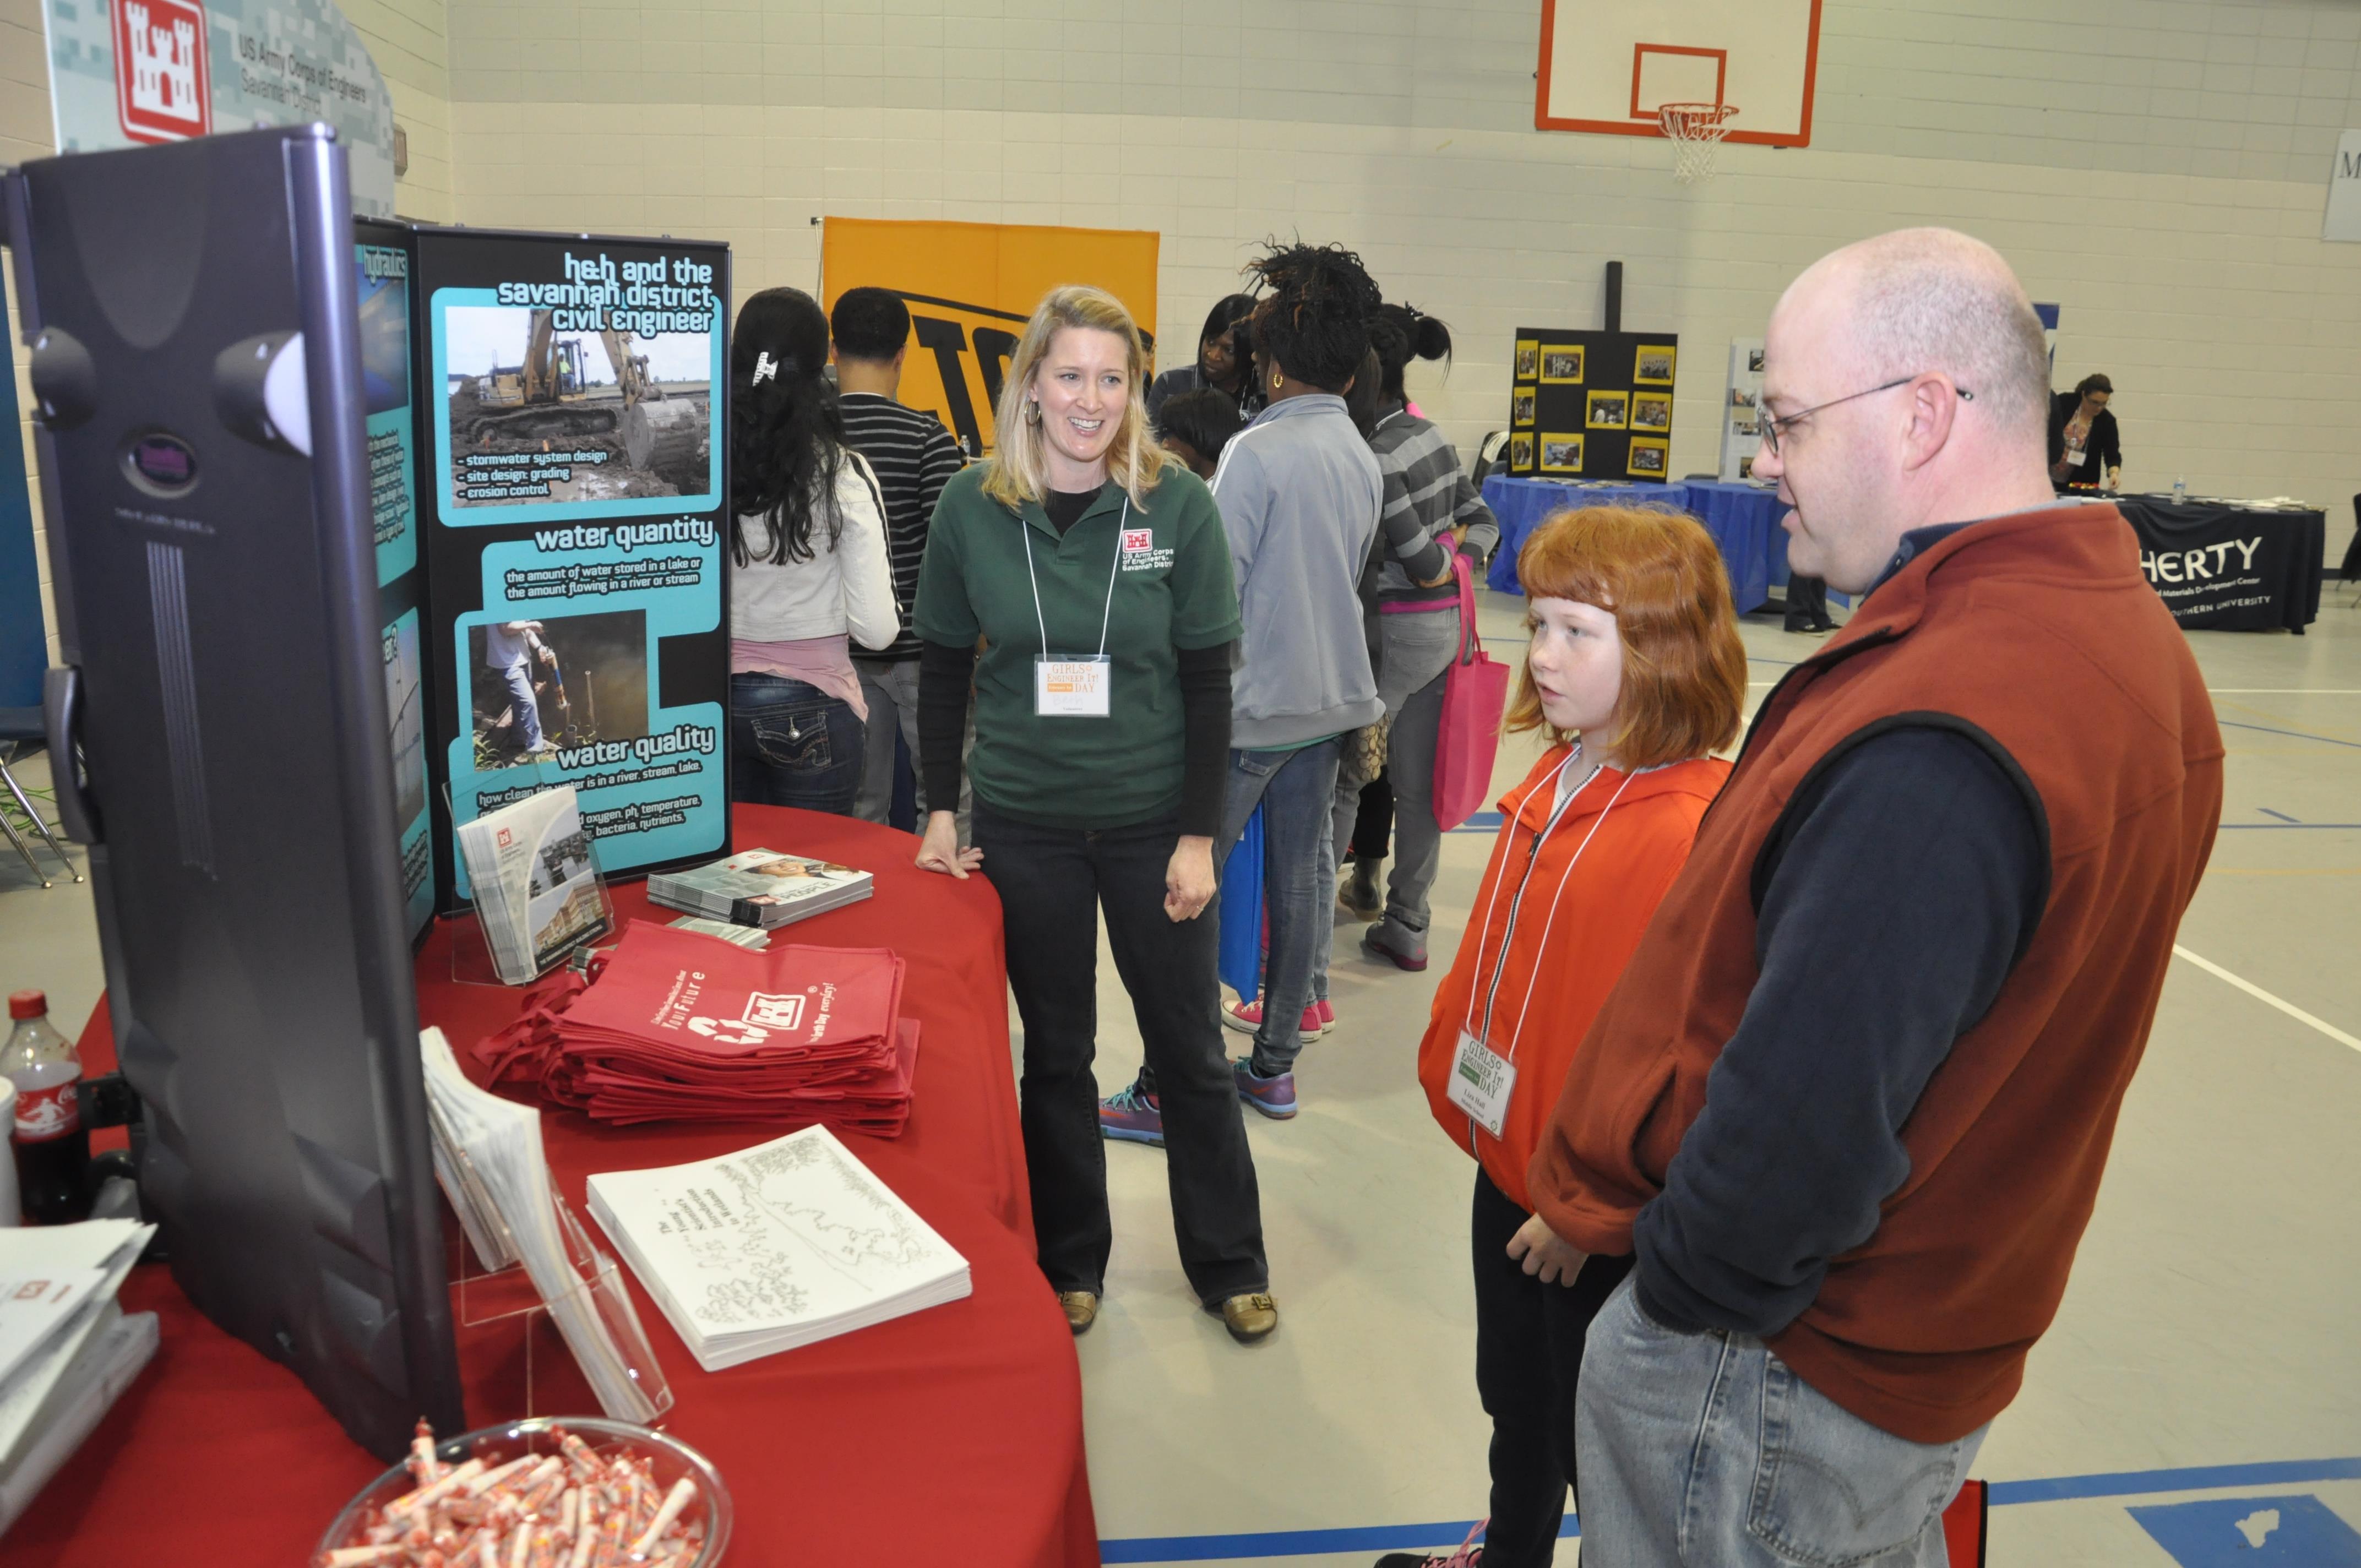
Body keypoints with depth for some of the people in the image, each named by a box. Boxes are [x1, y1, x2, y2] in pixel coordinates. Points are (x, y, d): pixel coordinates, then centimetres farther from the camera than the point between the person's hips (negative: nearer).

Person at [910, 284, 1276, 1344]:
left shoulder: (1178, 504, -7)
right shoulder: (972, 509, -3)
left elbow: (1207, 680, -5)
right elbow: (944, 668, 5)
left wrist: (1199, 833, -7)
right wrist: (939, 809, 1)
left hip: (1154, 821, -1)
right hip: (1023, 822, 1)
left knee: (1189, 1050, 11)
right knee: (1055, 1050, 14)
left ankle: (1229, 1264, 30)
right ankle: (1069, 1264, 33)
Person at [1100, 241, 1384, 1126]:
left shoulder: (1256, 452, -15)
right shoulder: (1363, 460, 8)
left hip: (1250, 705, -8)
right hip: (1328, 698, 8)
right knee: (1297, 880, 13)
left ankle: (1167, 1089, 5)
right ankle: (1273, 1066, 25)